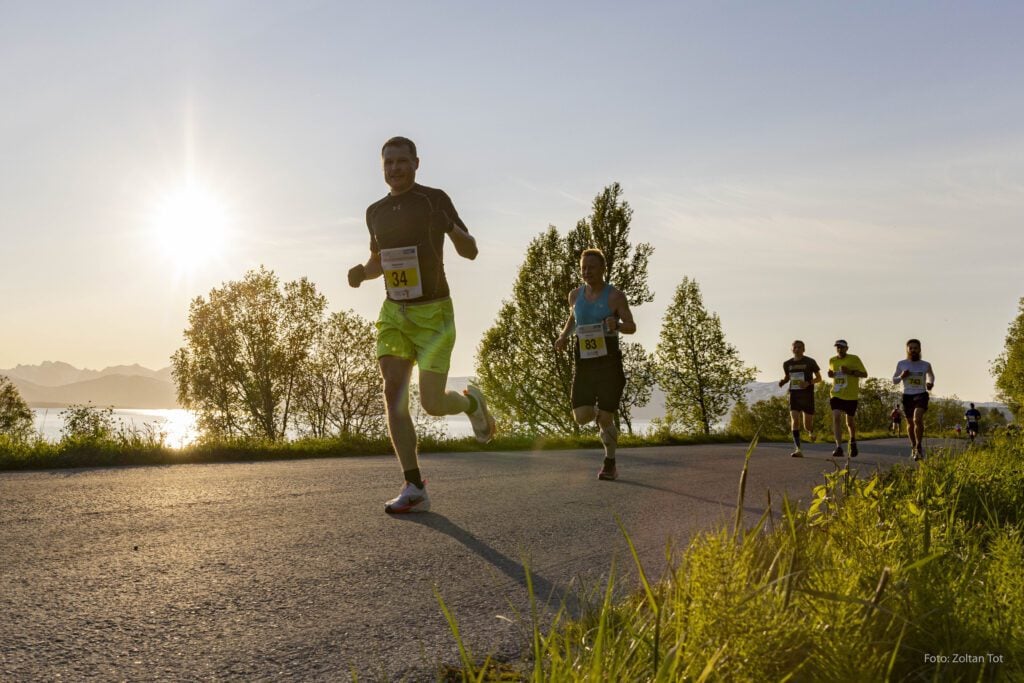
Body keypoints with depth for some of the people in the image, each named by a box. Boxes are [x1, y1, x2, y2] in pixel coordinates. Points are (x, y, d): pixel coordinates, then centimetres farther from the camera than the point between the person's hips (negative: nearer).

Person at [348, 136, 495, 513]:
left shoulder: (435, 199, -5)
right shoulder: (375, 212, 10)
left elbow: (471, 252, -1)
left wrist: (454, 229, -26)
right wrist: (361, 271, -2)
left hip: (434, 315, -4)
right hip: (394, 314, 4)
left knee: (432, 402, -11)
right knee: (393, 394, -14)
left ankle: (471, 402, 26)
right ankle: (415, 490, -13)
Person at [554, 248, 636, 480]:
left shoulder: (615, 296, -6)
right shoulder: (575, 295, 8)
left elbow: (632, 327, -4)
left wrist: (616, 325, -26)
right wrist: (564, 335, 8)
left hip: (609, 361, -4)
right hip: (583, 361, 4)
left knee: (605, 419, -4)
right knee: (582, 417, -6)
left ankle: (610, 463, 20)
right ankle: (597, 411, 32)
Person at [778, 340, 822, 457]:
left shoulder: (810, 362, -2)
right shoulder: (787, 364, 7)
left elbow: (819, 378, 3)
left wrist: (808, 383, -17)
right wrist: (782, 381, -1)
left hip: (807, 396, -2)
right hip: (794, 395, 2)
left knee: (807, 425, 4)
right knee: (794, 420, -17)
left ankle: (811, 431, 44)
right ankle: (798, 450, -18)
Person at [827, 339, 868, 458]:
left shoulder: (854, 359, -6)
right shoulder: (832, 360, 8)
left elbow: (864, 374, -8)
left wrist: (850, 371, -22)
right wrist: (830, 374, 0)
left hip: (851, 396, -2)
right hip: (836, 394, 2)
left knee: (850, 422, 10)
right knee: (836, 418, -17)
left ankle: (853, 440, 42)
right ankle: (839, 448, -21)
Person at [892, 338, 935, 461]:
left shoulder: (926, 365, 2)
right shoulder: (901, 364, 1)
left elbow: (931, 375, 24)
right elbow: (894, 380, 9)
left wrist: (931, 383, 3)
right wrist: (901, 376, -11)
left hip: (921, 395, -2)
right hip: (907, 396, 2)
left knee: (917, 419, -26)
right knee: (910, 423, 12)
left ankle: (919, 446, -15)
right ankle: (913, 446, 34)